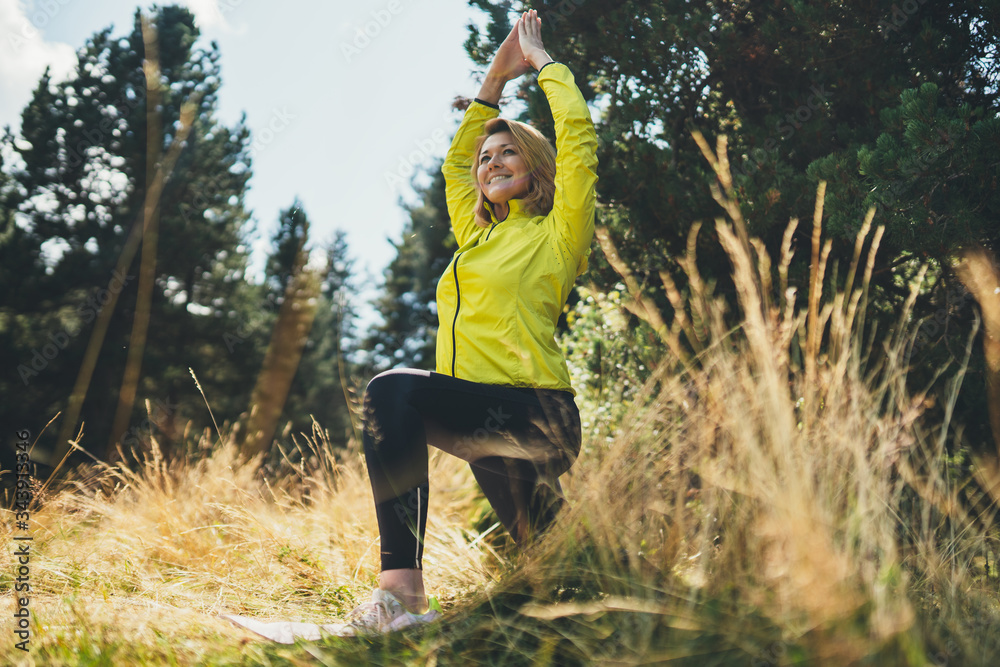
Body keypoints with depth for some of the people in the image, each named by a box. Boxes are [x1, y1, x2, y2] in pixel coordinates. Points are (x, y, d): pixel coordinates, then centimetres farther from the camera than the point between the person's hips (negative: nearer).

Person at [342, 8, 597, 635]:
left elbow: (579, 136, -3)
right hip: (482, 419, 8)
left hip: (537, 415, -8)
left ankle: (403, 584, -34)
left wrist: (542, 59, 12)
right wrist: (497, 78, 35)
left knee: (395, 390, -30)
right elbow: (454, 162, 37)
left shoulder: (557, 234, 4)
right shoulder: (477, 236, 23)